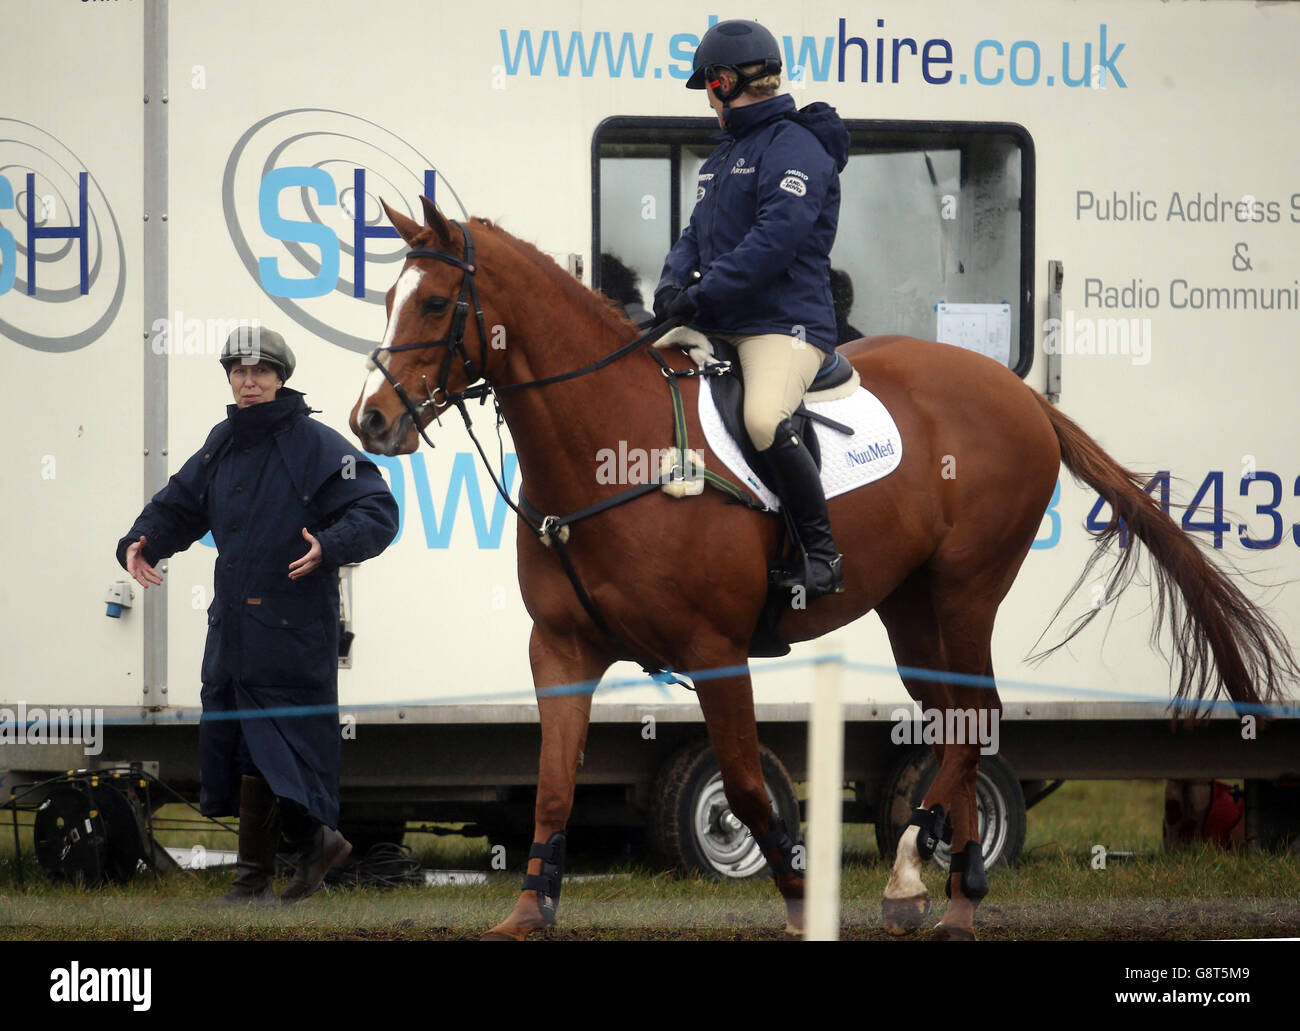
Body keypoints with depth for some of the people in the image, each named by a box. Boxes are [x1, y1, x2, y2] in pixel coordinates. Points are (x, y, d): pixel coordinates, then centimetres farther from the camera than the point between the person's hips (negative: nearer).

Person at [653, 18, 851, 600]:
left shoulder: (795, 147, -9)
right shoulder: (727, 155, 22)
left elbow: (775, 240, -21)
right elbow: (699, 234, 21)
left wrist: (702, 294, -23)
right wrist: (675, 283, -2)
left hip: (785, 325, -10)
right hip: (717, 329, 10)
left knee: (763, 421, -33)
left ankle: (822, 551, -23)